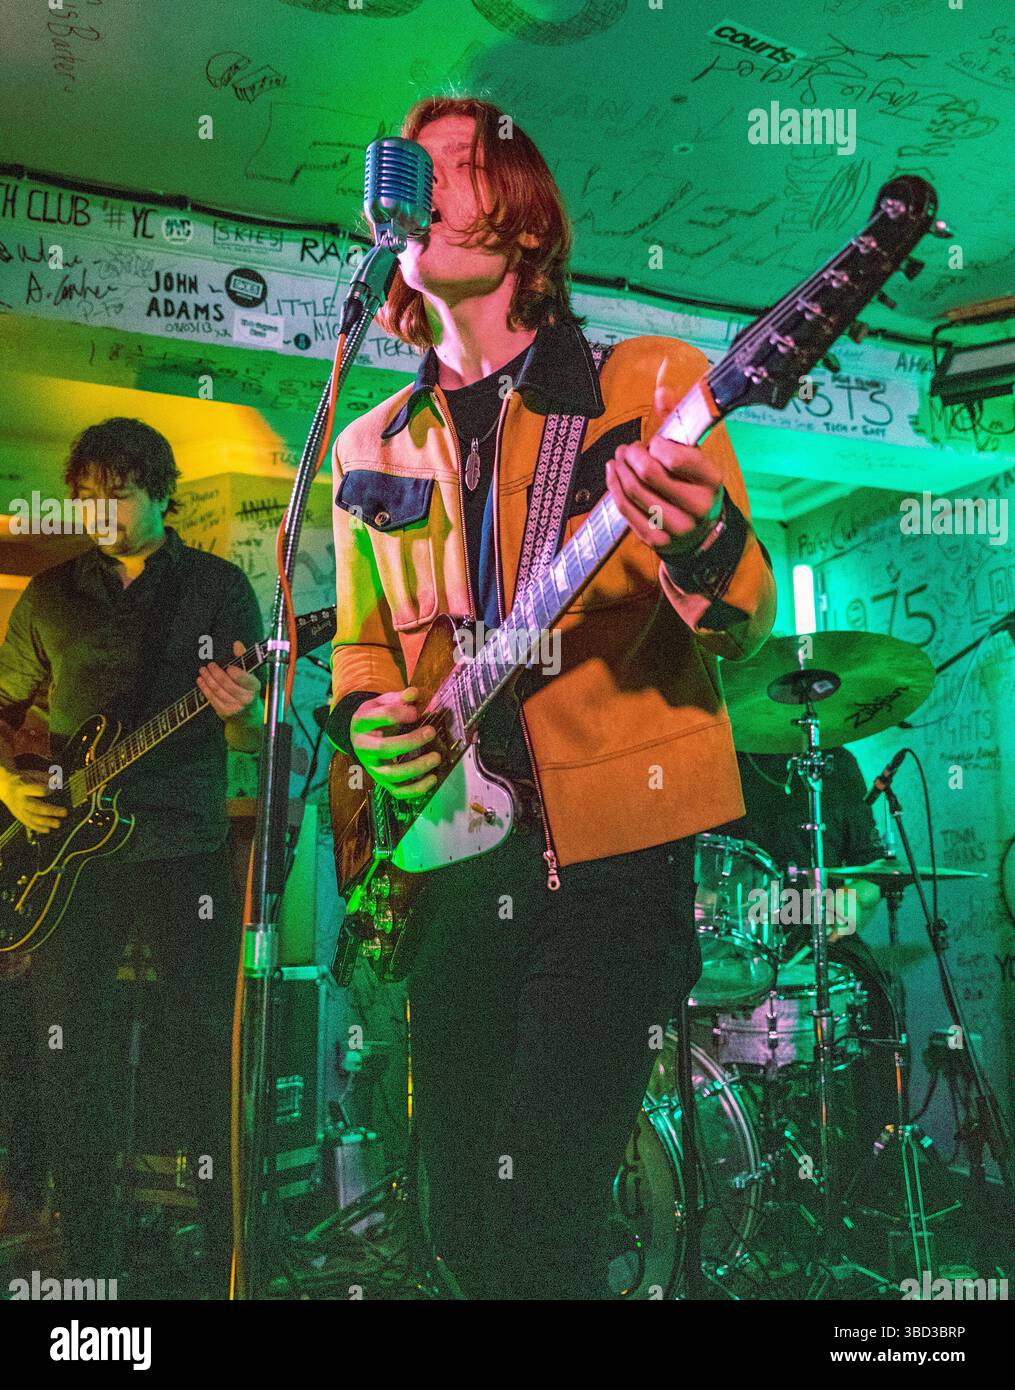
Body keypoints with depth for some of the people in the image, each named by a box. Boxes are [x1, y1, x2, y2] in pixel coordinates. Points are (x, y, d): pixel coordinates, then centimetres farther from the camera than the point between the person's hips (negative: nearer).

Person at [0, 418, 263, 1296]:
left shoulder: (218, 586, 4)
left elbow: (257, 737, 2)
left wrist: (241, 713, -22)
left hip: (185, 849, -3)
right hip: (71, 846, 3)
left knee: (204, 1052, -4)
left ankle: (234, 1264, 9)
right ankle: (89, 1263, 20)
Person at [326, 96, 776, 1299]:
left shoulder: (648, 384, -1)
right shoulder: (372, 449, 12)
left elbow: (741, 630, -6)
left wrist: (702, 553, -29)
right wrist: (366, 722, -5)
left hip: (611, 851, -4)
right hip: (453, 853, 5)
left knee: (540, 1236, -7)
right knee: (459, 1227, 12)